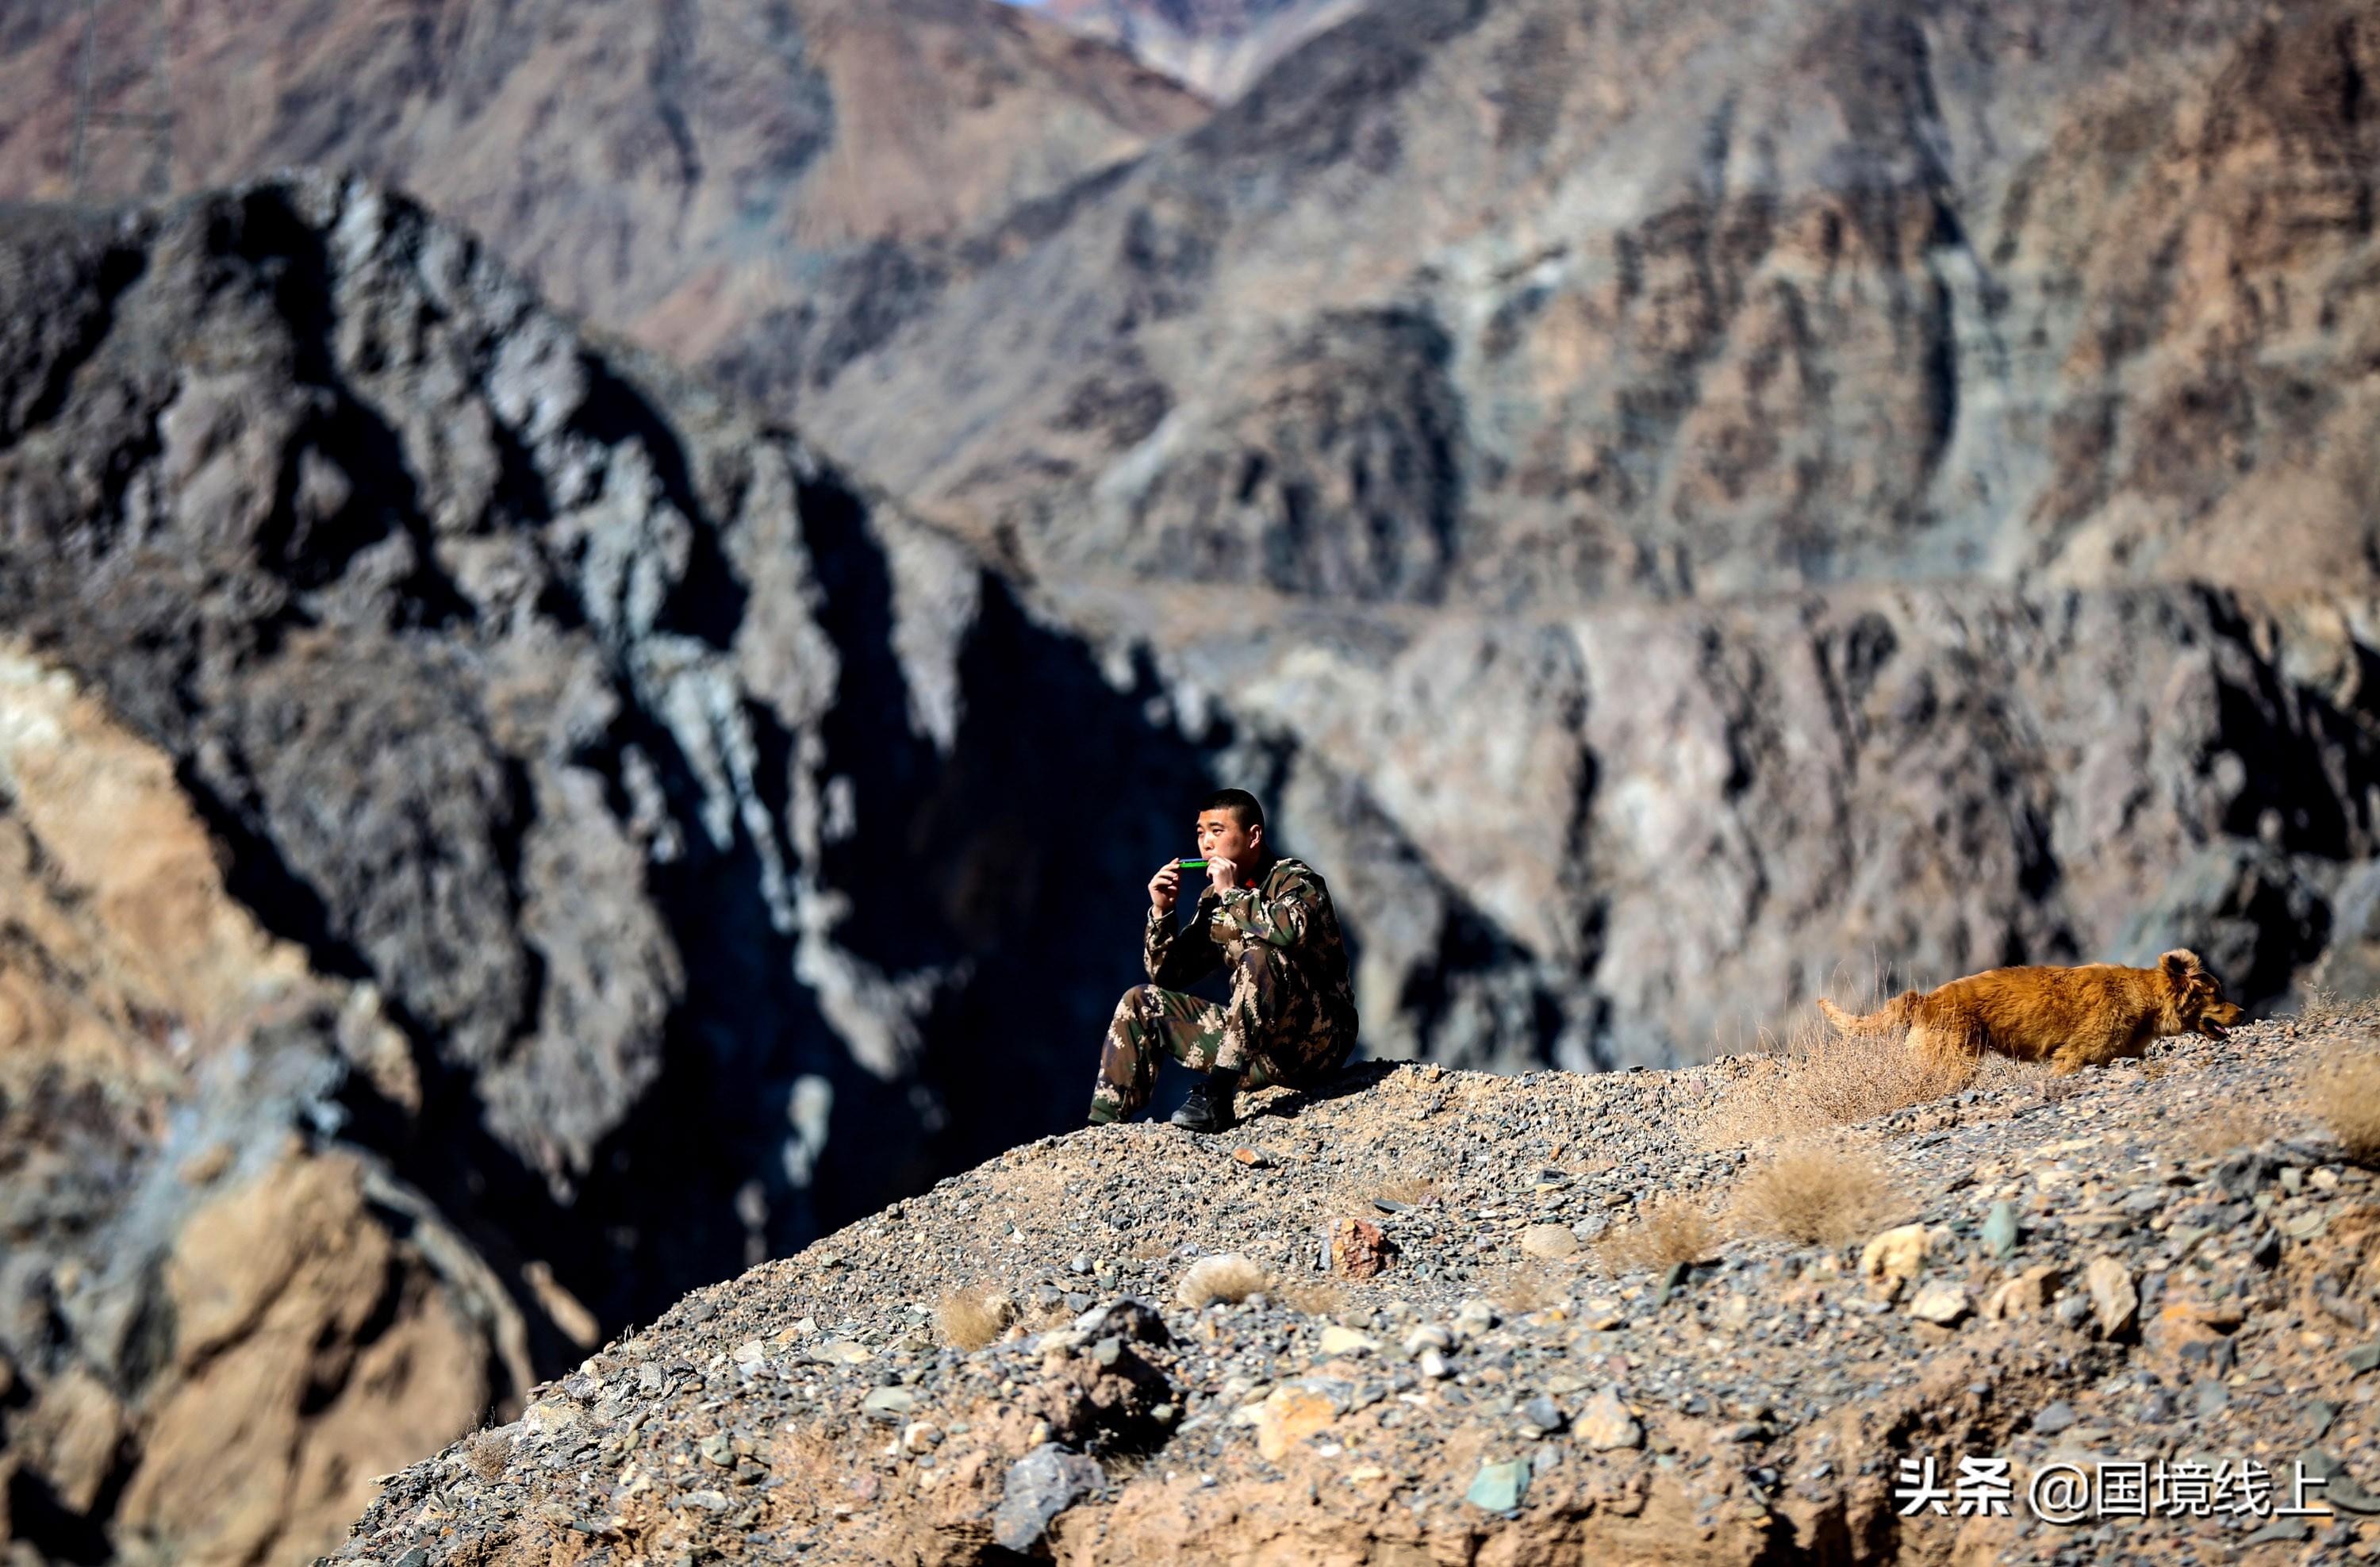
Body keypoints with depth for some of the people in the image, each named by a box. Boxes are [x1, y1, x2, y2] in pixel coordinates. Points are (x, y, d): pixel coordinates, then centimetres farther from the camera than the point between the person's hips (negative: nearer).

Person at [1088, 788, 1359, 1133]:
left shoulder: (1293, 879, -9)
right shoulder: (1215, 898, 11)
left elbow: (1291, 929, -34)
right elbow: (1168, 976, 13)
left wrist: (1233, 894, -22)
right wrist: (1161, 911, -2)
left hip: (1317, 1037, -7)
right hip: (1260, 1044, 7)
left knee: (1259, 955, -33)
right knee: (1141, 1002, 4)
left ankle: (1217, 1095, -36)